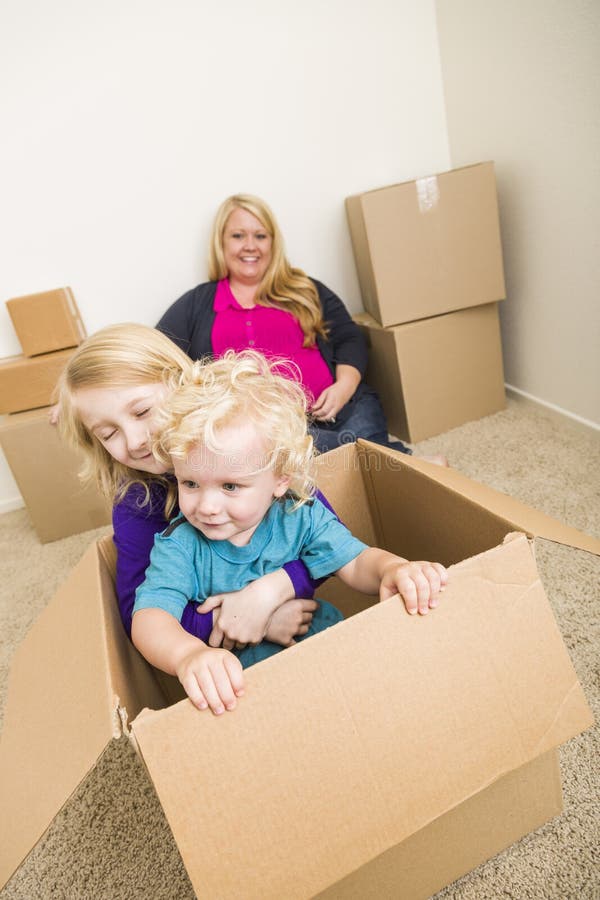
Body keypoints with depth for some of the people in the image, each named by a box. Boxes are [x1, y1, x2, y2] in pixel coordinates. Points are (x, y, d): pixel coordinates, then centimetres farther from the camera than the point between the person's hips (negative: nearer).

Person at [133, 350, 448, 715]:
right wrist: (189, 653, -50)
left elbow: (356, 561, -9)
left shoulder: (300, 519, -8)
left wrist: (394, 568, -34)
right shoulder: (179, 547, -14)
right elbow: (149, 615, -26)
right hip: (231, 682, -2)